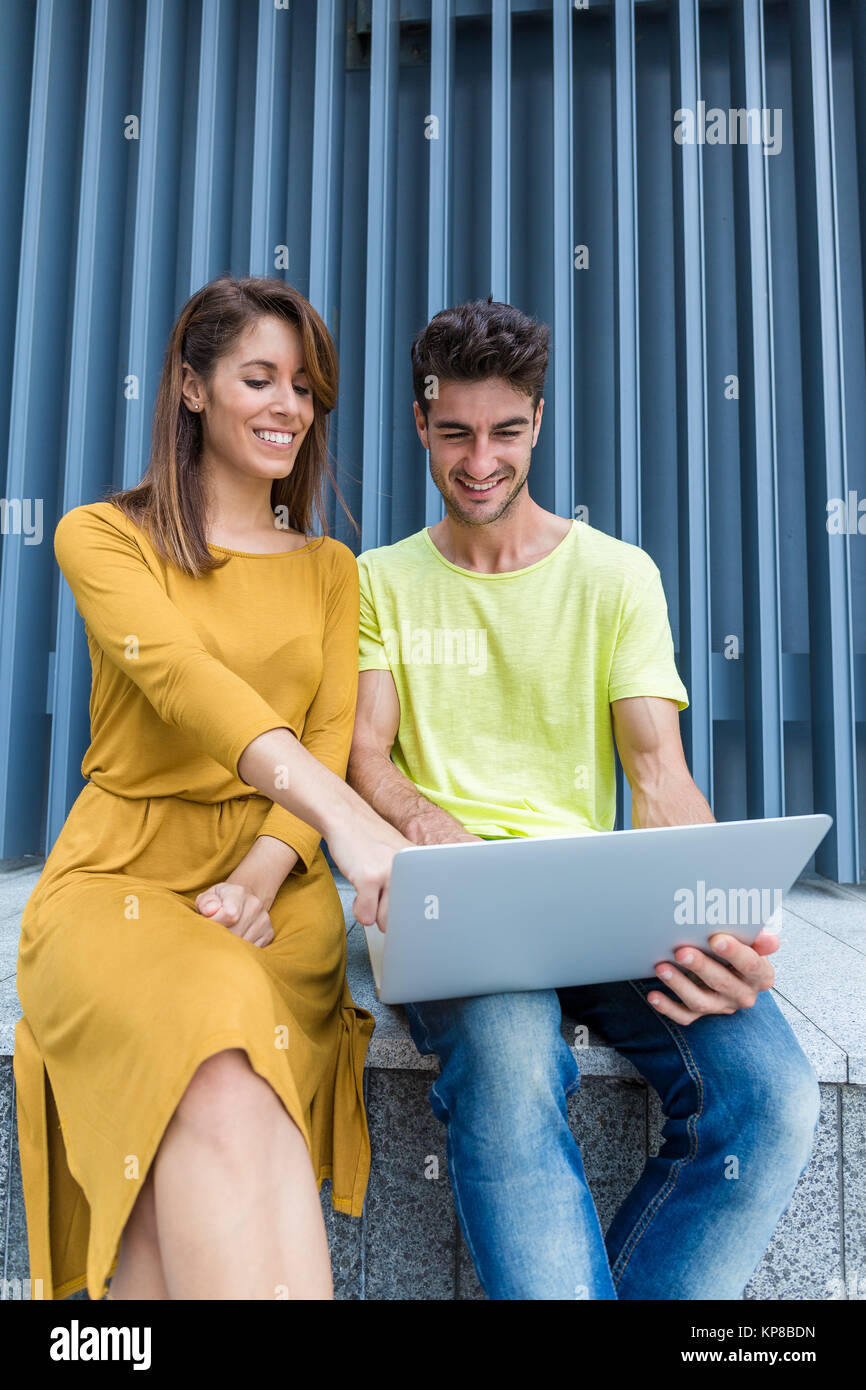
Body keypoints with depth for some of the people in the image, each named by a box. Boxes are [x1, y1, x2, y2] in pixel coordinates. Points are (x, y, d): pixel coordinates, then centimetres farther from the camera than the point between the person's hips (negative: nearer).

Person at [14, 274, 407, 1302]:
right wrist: (348, 817, -32)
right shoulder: (100, 536, 6)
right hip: (120, 874, -2)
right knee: (223, 1088, -32)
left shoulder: (331, 570, 17)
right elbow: (183, 678, -15)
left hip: (278, 886, 2)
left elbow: (328, 739, 6)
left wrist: (260, 879, -15)